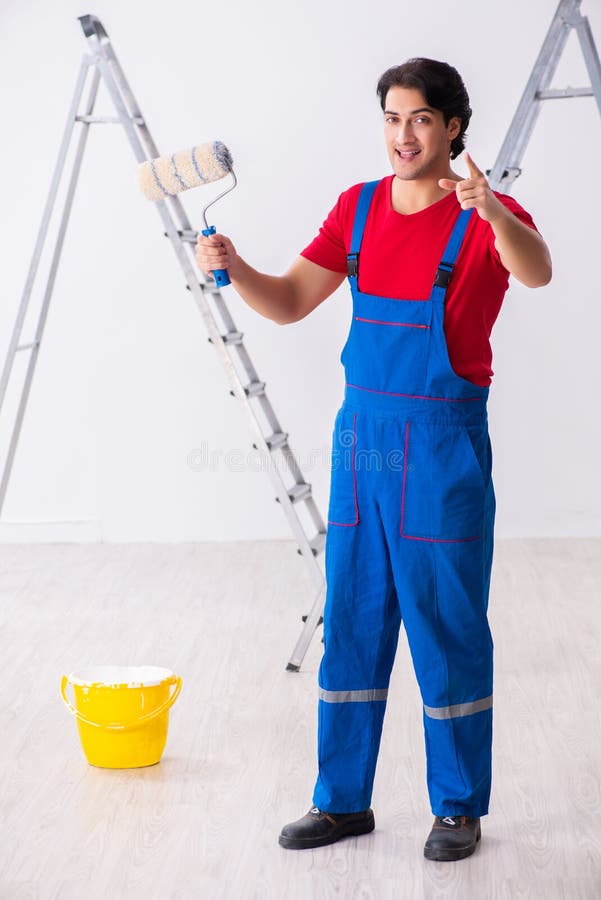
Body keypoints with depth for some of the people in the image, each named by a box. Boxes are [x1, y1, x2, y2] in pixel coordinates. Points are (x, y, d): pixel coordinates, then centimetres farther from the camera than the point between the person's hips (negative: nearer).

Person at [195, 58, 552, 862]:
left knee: (448, 627, 2)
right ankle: (342, 799, 24)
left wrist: (488, 207, -50)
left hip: (444, 442, -5)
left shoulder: (486, 217, -9)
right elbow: (290, 302, 7)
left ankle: (459, 807, 17)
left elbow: (535, 271, -31)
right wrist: (233, 268, -12)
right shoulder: (360, 208, 9)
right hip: (361, 433, 6)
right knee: (352, 622, 11)